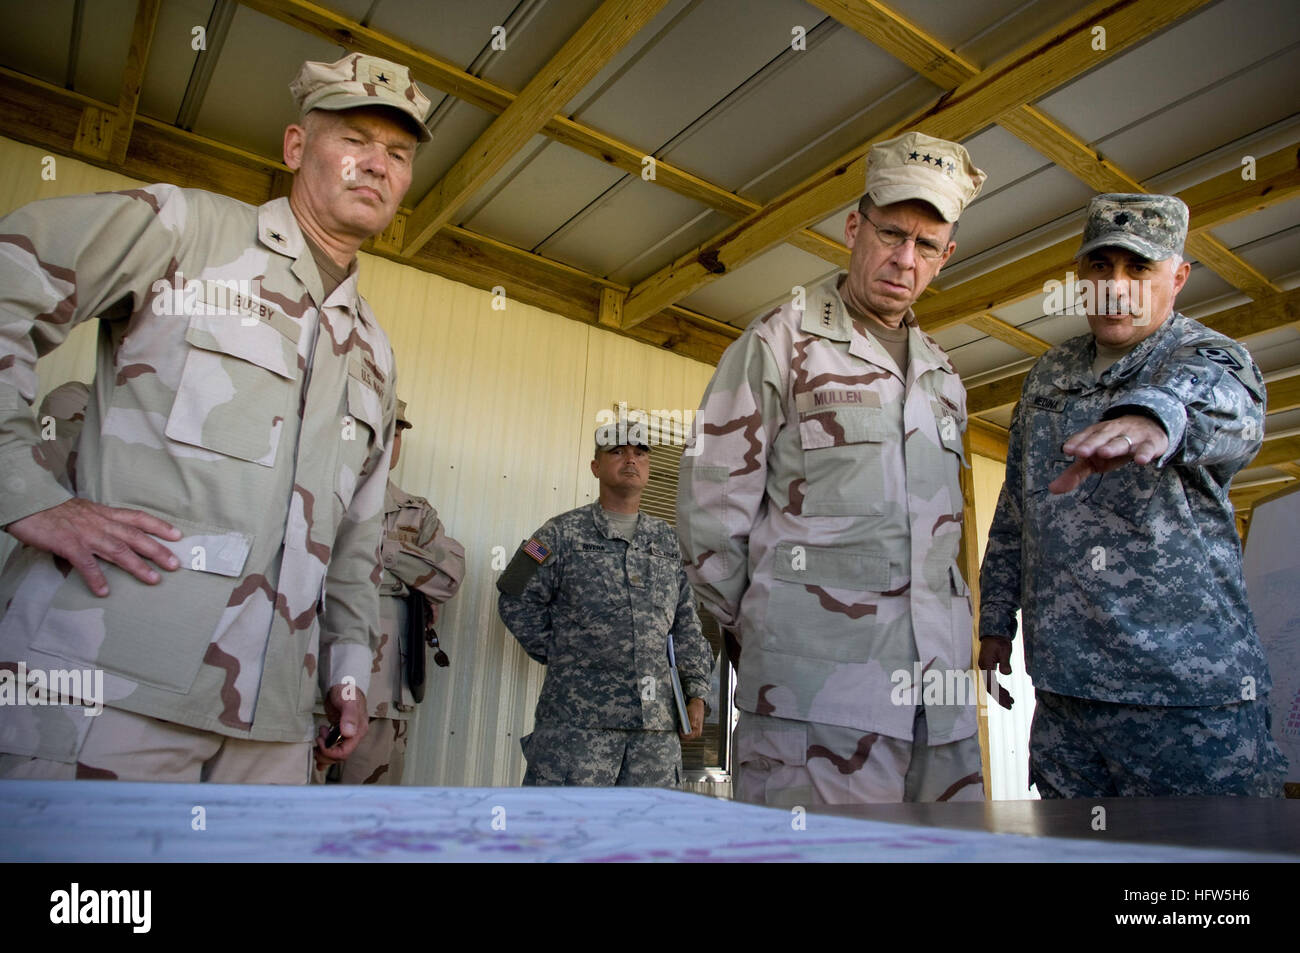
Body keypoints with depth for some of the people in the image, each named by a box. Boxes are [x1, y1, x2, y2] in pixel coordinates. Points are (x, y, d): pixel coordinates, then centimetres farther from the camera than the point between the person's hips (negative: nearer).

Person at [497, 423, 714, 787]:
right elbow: (516, 600, 6)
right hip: (579, 715, -3)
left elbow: (686, 624, 16)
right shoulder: (564, 533, 4)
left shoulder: (667, 541, 16)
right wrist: (561, 655, 3)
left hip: (656, 718, 4)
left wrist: (695, 693, 8)